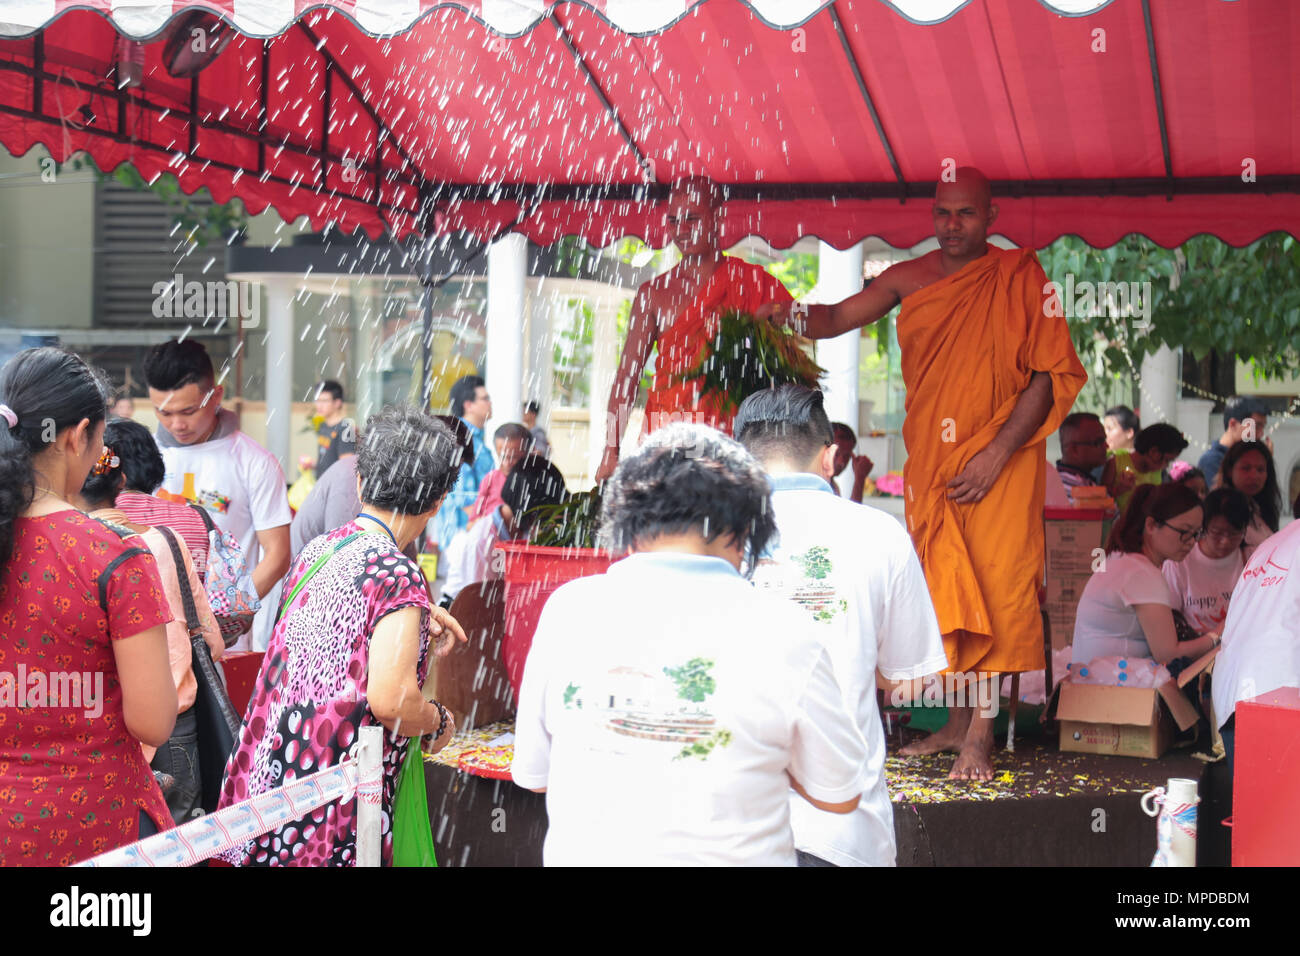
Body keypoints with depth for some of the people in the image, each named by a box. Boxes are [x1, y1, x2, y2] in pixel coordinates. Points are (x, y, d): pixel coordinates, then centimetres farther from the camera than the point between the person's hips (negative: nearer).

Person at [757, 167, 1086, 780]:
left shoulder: (1018, 277, -3)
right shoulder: (909, 280, 10)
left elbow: (1052, 373, -7)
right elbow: (839, 318, 10)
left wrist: (995, 454, -14)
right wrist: (790, 316, -14)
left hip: (1000, 459, -4)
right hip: (930, 460, 4)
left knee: (996, 588, -10)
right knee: (942, 591, 7)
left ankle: (981, 734, -7)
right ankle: (955, 725, 17)